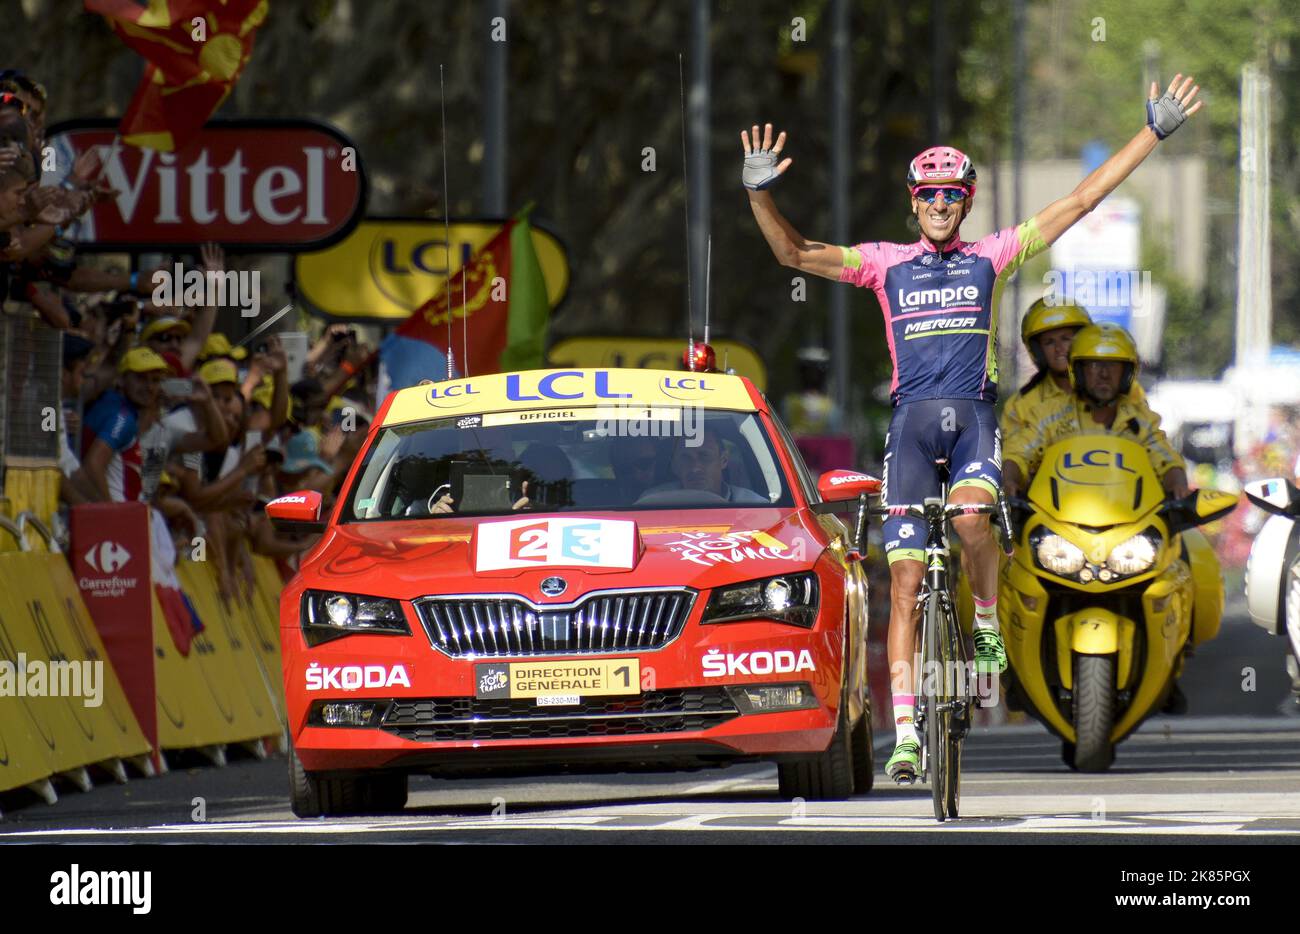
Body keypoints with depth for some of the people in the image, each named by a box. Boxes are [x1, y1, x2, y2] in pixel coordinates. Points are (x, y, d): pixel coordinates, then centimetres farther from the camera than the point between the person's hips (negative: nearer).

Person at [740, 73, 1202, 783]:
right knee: (906, 579, -4)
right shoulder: (886, 264, 10)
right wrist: (760, 194, -16)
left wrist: (1155, 131, 5)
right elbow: (796, 254, 1)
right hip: (912, 417, 1)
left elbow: (1080, 201, 9)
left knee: (969, 515, -33)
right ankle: (905, 733, -3)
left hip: (974, 416, -1)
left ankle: (988, 620, -3)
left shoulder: (990, 257, 10)